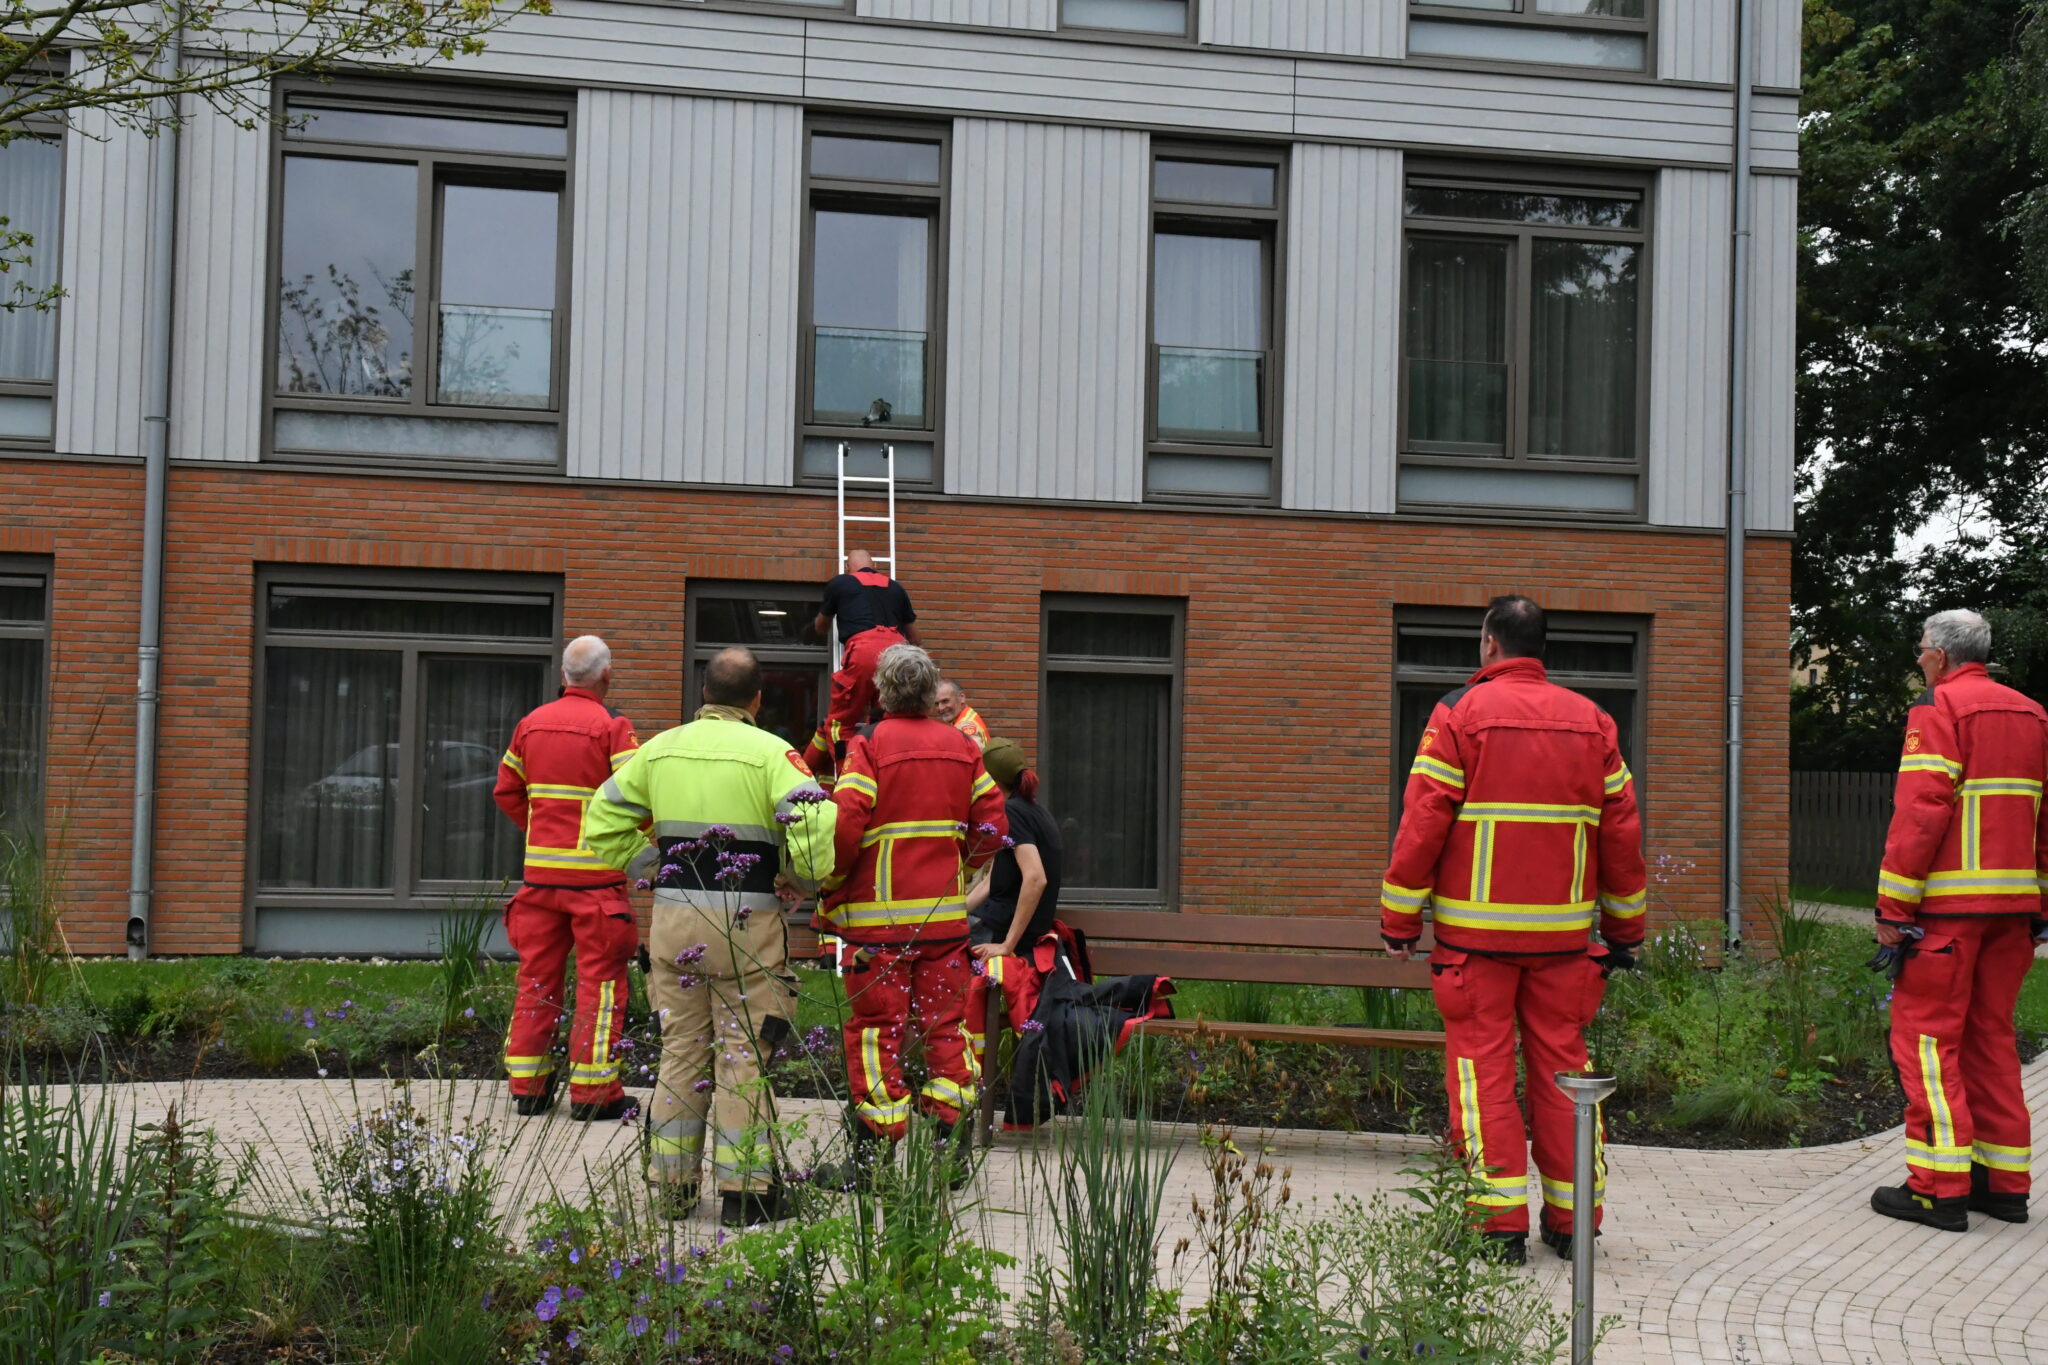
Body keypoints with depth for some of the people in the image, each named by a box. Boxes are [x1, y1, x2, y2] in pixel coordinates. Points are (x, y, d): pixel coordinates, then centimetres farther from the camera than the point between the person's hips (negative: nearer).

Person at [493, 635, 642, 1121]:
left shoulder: (531, 724, 9)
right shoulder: (611, 726, -9)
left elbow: (506, 791, 15)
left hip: (540, 871, 6)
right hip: (595, 875, -5)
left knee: (537, 978, 12)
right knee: (599, 981, 1)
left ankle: (528, 1085, 17)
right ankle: (592, 1091, 2)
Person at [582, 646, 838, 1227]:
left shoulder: (660, 749, 8)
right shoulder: (769, 752, -8)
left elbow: (603, 821, 13)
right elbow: (814, 823, -20)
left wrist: (657, 864, 13)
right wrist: (802, 880, -3)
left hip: (673, 918, 4)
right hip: (746, 921, -4)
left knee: (681, 1049, 14)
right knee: (743, 1053, 3)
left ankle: (671, 1185, 19)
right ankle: (745, 1189, 6)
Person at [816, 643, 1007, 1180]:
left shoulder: (869, 747, -8)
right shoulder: (962, 747, 8)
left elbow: (843, 829, -15)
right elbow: (994, 826, 9)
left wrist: (830, 896, -2)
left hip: (878, 915, -4)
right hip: (945, 913, 4)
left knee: (875, 1025, 2)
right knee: (943, 1022, 12)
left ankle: (875, 1150, 3)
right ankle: (953, 1142, 12)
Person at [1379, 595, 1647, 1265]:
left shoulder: (1459, 713, -3)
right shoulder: (1591, 721, 9)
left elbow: (1423, 823, -7)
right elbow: (1622, 832, 11)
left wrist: (1398, 918, 0)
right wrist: (1624, 928, 19)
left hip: (1477, 931, -4)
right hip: (1563, 932, 4)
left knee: (1483, 1065, 1)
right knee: (1560, 1063, 10)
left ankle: (1500, 1219, 0)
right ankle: (1571, 1218, 15)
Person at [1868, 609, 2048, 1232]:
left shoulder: (1939, 708, -7)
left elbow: (1920, 813, -15)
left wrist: (1892, 909, -13)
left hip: (1949, 905, -8)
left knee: (1926, 1037, -3)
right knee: (1991, 1036, 14)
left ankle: (1940, 1189, -5)